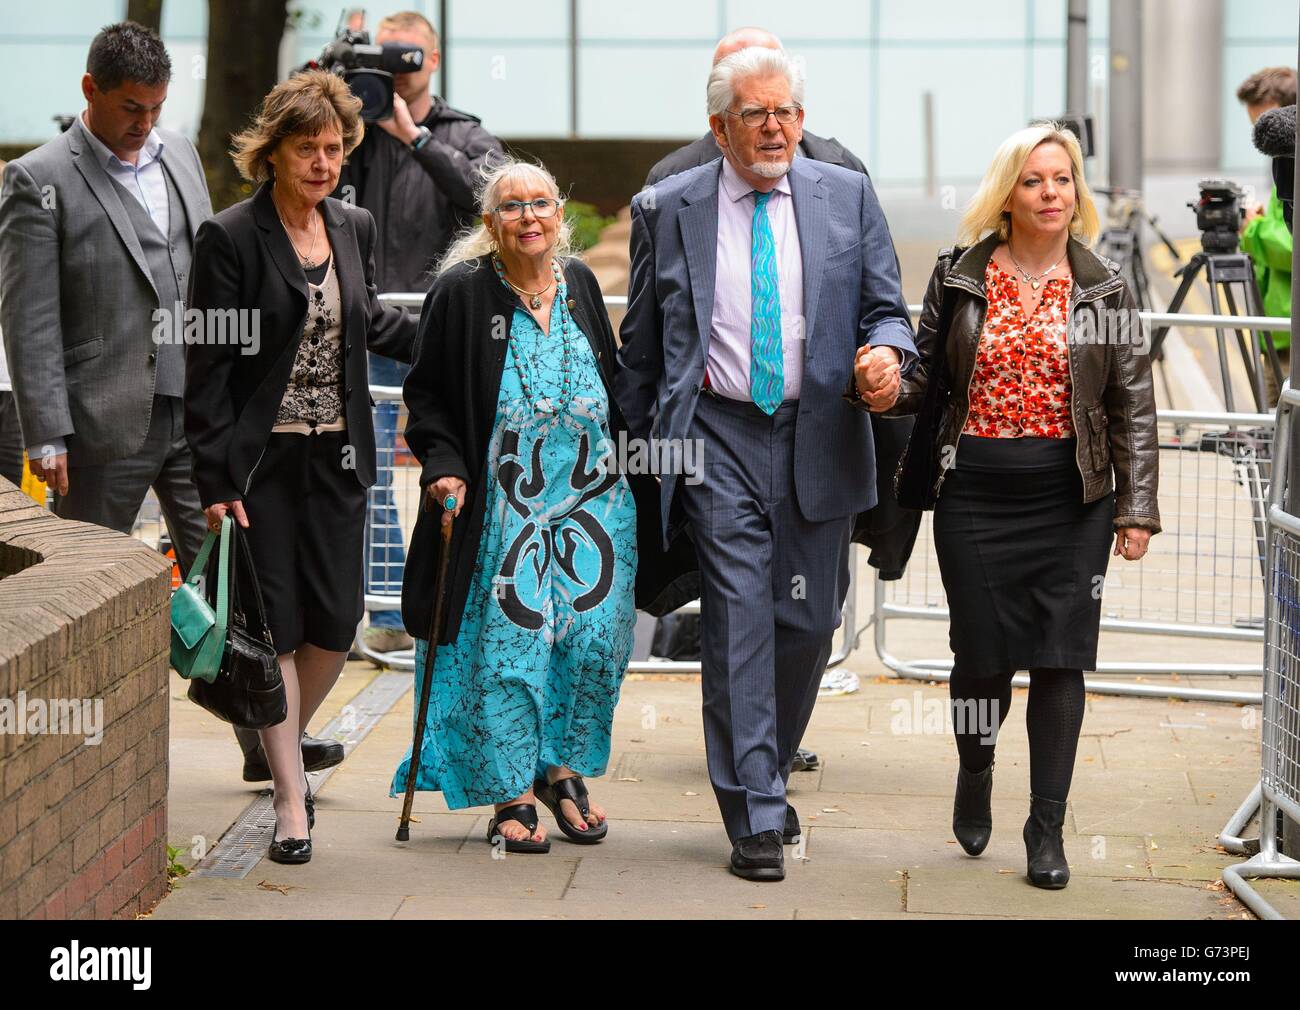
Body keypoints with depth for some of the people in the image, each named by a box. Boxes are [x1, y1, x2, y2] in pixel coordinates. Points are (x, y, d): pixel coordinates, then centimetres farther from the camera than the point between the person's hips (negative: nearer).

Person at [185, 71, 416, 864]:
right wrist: (216, 482, -13)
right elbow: (208, 366, -10)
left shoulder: (355, 229, 7)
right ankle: (290, 798, 7)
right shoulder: (231, 238, -9)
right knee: (276, 627, -1)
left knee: (336, 625, 4)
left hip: (337, 457, 5)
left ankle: (286, 743, 32)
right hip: (263, 461, -5)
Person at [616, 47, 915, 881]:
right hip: (718, 438, -2)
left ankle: (765, 775, 30)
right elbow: (642, 343, 10)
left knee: (808, 622, 8)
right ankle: (755, 817, -6)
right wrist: (640, 449, 9)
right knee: (739, 620, -8)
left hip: (820, 437, 2)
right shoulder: (668, 209, 5)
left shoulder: (847, 196, 7)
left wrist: (888, 352, -14)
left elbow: (886, 307, 9)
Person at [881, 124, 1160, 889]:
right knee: (982, 653, 3)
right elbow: (924, 377, 6)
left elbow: (1134, 405, 3)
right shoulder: (960, 279, 3)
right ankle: (976, 772, 34)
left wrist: (1137, 507, -2)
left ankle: (1047, 828, 7)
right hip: (976, 495, 0)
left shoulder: (1105, 288, 3)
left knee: (1060, 660, -2)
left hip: (1071, 499, 0)